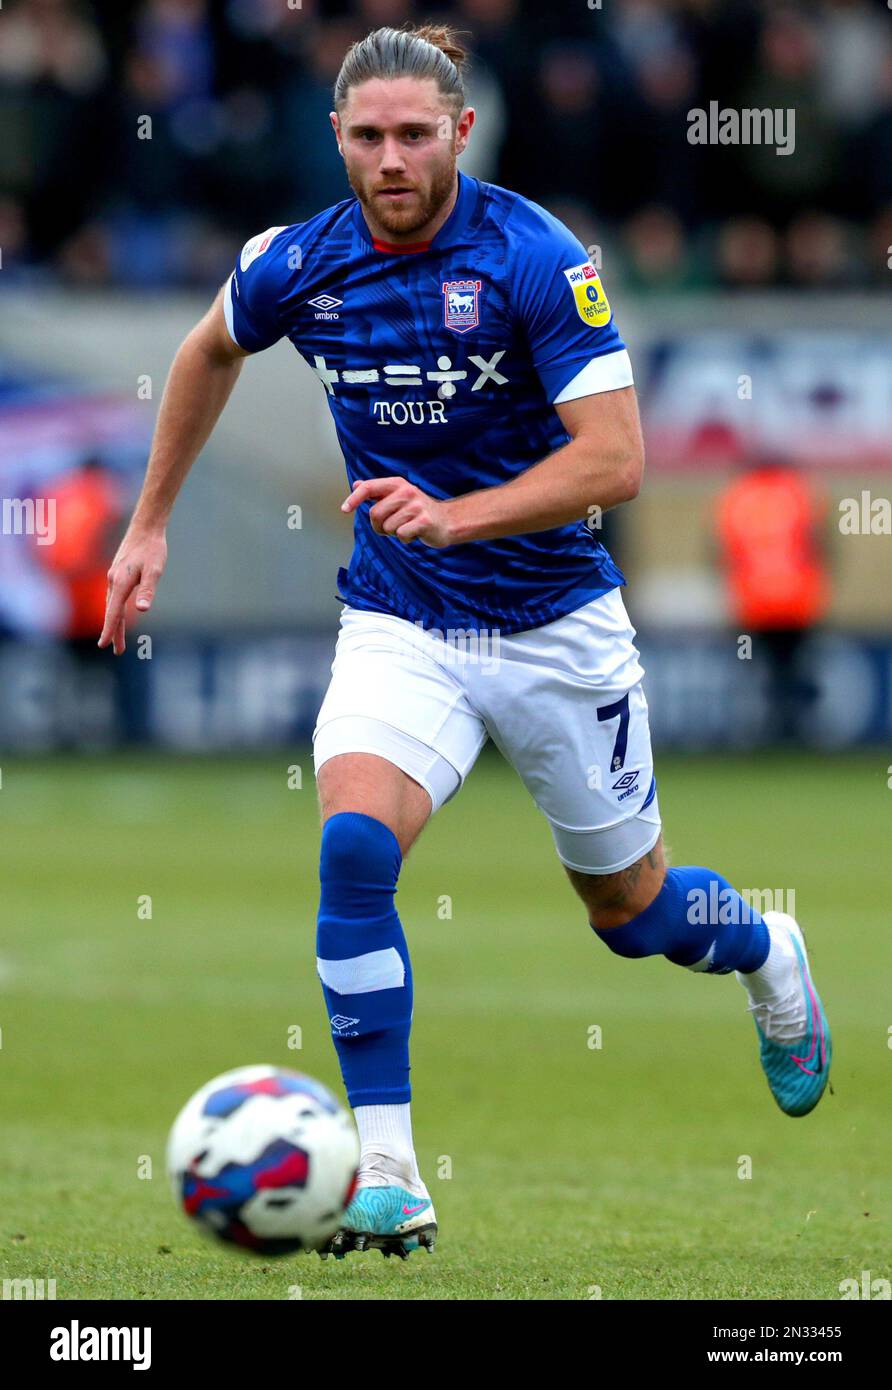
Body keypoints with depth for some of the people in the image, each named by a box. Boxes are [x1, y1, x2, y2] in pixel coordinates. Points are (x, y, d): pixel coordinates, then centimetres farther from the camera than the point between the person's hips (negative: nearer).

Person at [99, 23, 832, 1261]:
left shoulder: (536, 259, -19)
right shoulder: (299, 265, -7)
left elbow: (617, 459, -24)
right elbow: (211, 353, 17)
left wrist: (457, 515, -36)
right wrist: (150, 527, 18)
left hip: (556, 621, -2)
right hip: (400, 626, 2)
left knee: (629, 907, 14)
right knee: (355, 846, -26)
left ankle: (766, 954, 51)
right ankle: (385, 1174, -22)